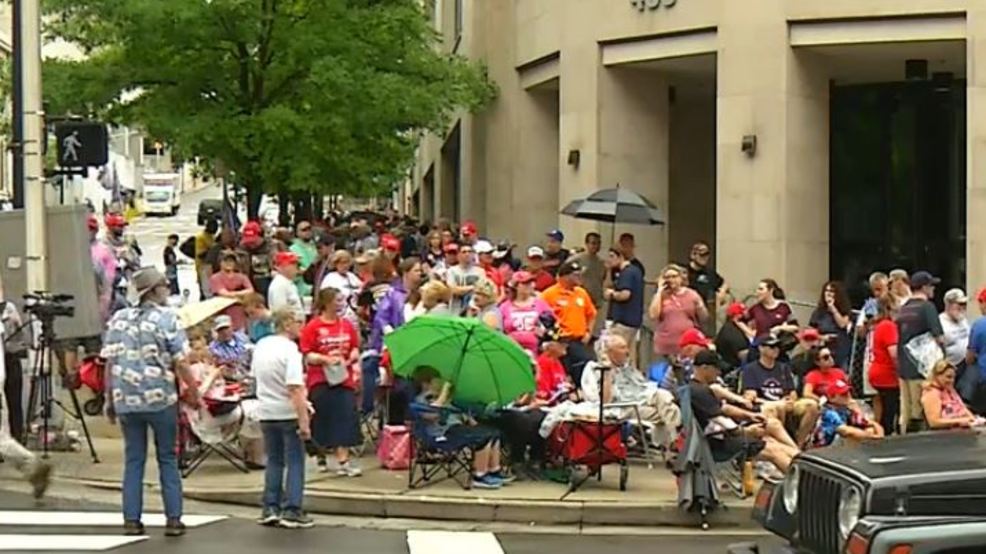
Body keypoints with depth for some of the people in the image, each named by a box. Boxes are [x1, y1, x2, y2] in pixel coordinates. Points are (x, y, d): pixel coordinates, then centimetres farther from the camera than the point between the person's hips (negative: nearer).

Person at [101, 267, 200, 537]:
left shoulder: (118, 319, 6)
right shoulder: (167, 318, -6)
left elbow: (110, 363, 6)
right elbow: (181, 363, -9)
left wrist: (110, 399, 13)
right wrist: (193, 392, 0)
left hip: (126, 400, 3)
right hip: (160, 399, -3)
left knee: (133, 460, 9)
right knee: (168, 459, 7)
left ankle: (131, 520, 7)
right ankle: (173, 519, 5)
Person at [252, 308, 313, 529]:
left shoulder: (261, 346, 3)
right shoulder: (290, 351, -19)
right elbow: (295, 389, -25)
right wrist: (304, 422, -26)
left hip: (266, 412, 6)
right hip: (288, 413, -6)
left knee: (274, 461, 16)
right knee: (295, 462, 2)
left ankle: (270, 508, 13)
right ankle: (292, 511, -1)